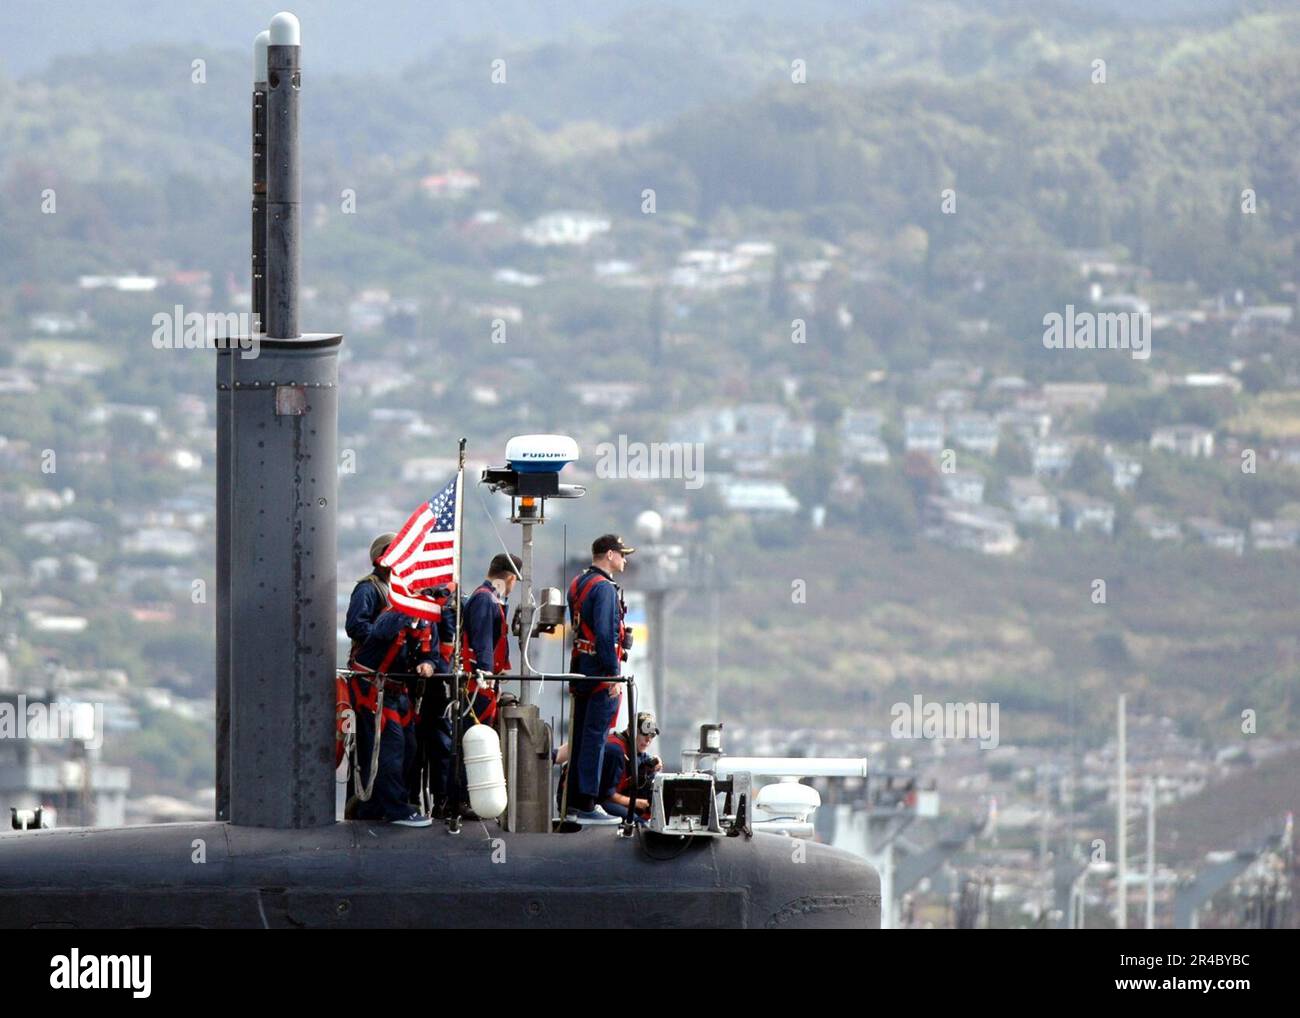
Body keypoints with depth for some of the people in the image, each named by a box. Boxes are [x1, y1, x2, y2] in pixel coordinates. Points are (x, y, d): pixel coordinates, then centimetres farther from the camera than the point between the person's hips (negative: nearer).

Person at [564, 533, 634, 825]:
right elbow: (604, 633, -22)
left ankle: (573, 803, 18)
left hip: (581, 668, 10)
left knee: (580, 736, 13)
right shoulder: (604, 588, -14)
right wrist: (613, 672, -21)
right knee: (595, 737, -8)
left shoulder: (578, 583, 16)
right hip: (600, 671, -10)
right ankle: (586, 804, -9)